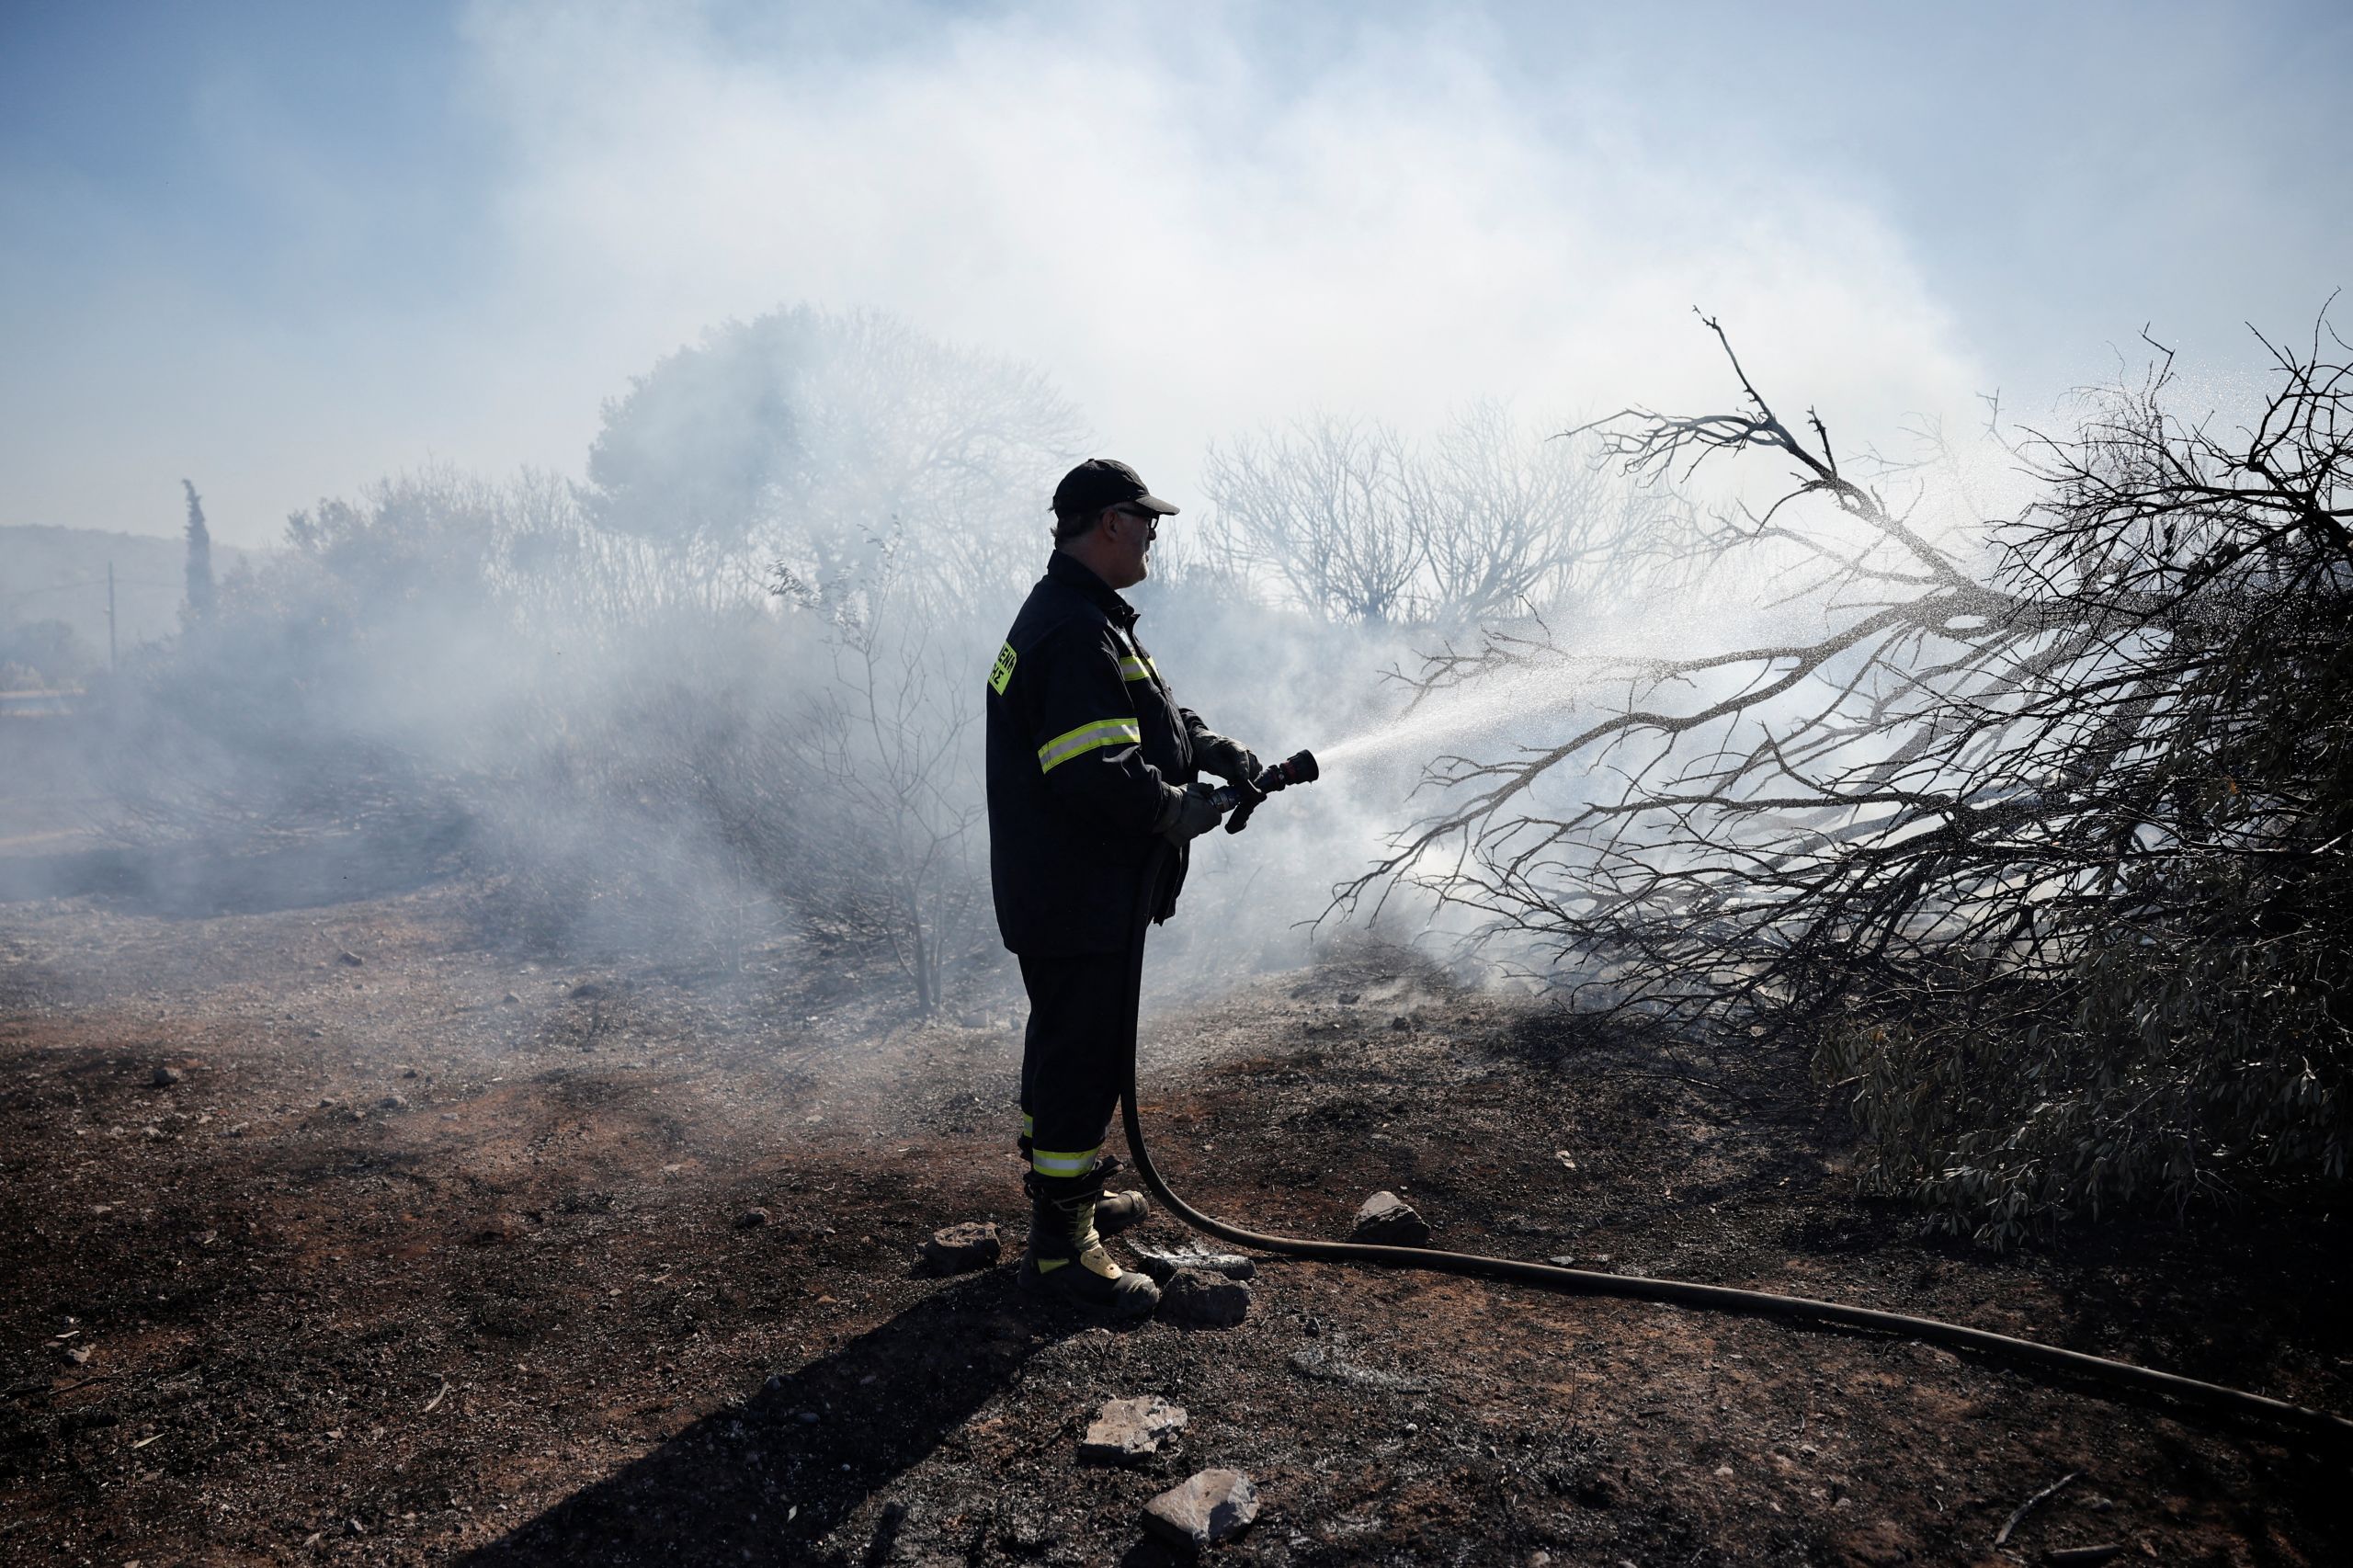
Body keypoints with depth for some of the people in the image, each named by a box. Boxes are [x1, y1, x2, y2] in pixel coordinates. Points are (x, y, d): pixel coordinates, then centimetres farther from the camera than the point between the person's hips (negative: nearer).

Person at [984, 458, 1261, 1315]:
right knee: (1083, 1059, -1)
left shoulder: (1066, 612, 14)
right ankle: (1059, 1247, 11)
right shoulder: (1078, 632, -23)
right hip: (1078, 902, -11)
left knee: (1064, 1044, 23)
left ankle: (1067, 1188, 41)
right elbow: (1094, 771, -31)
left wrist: (1212, 750, 4)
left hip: (1054, 891, 11)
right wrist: (1175, 810, -16)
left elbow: (1151, 715, 19)